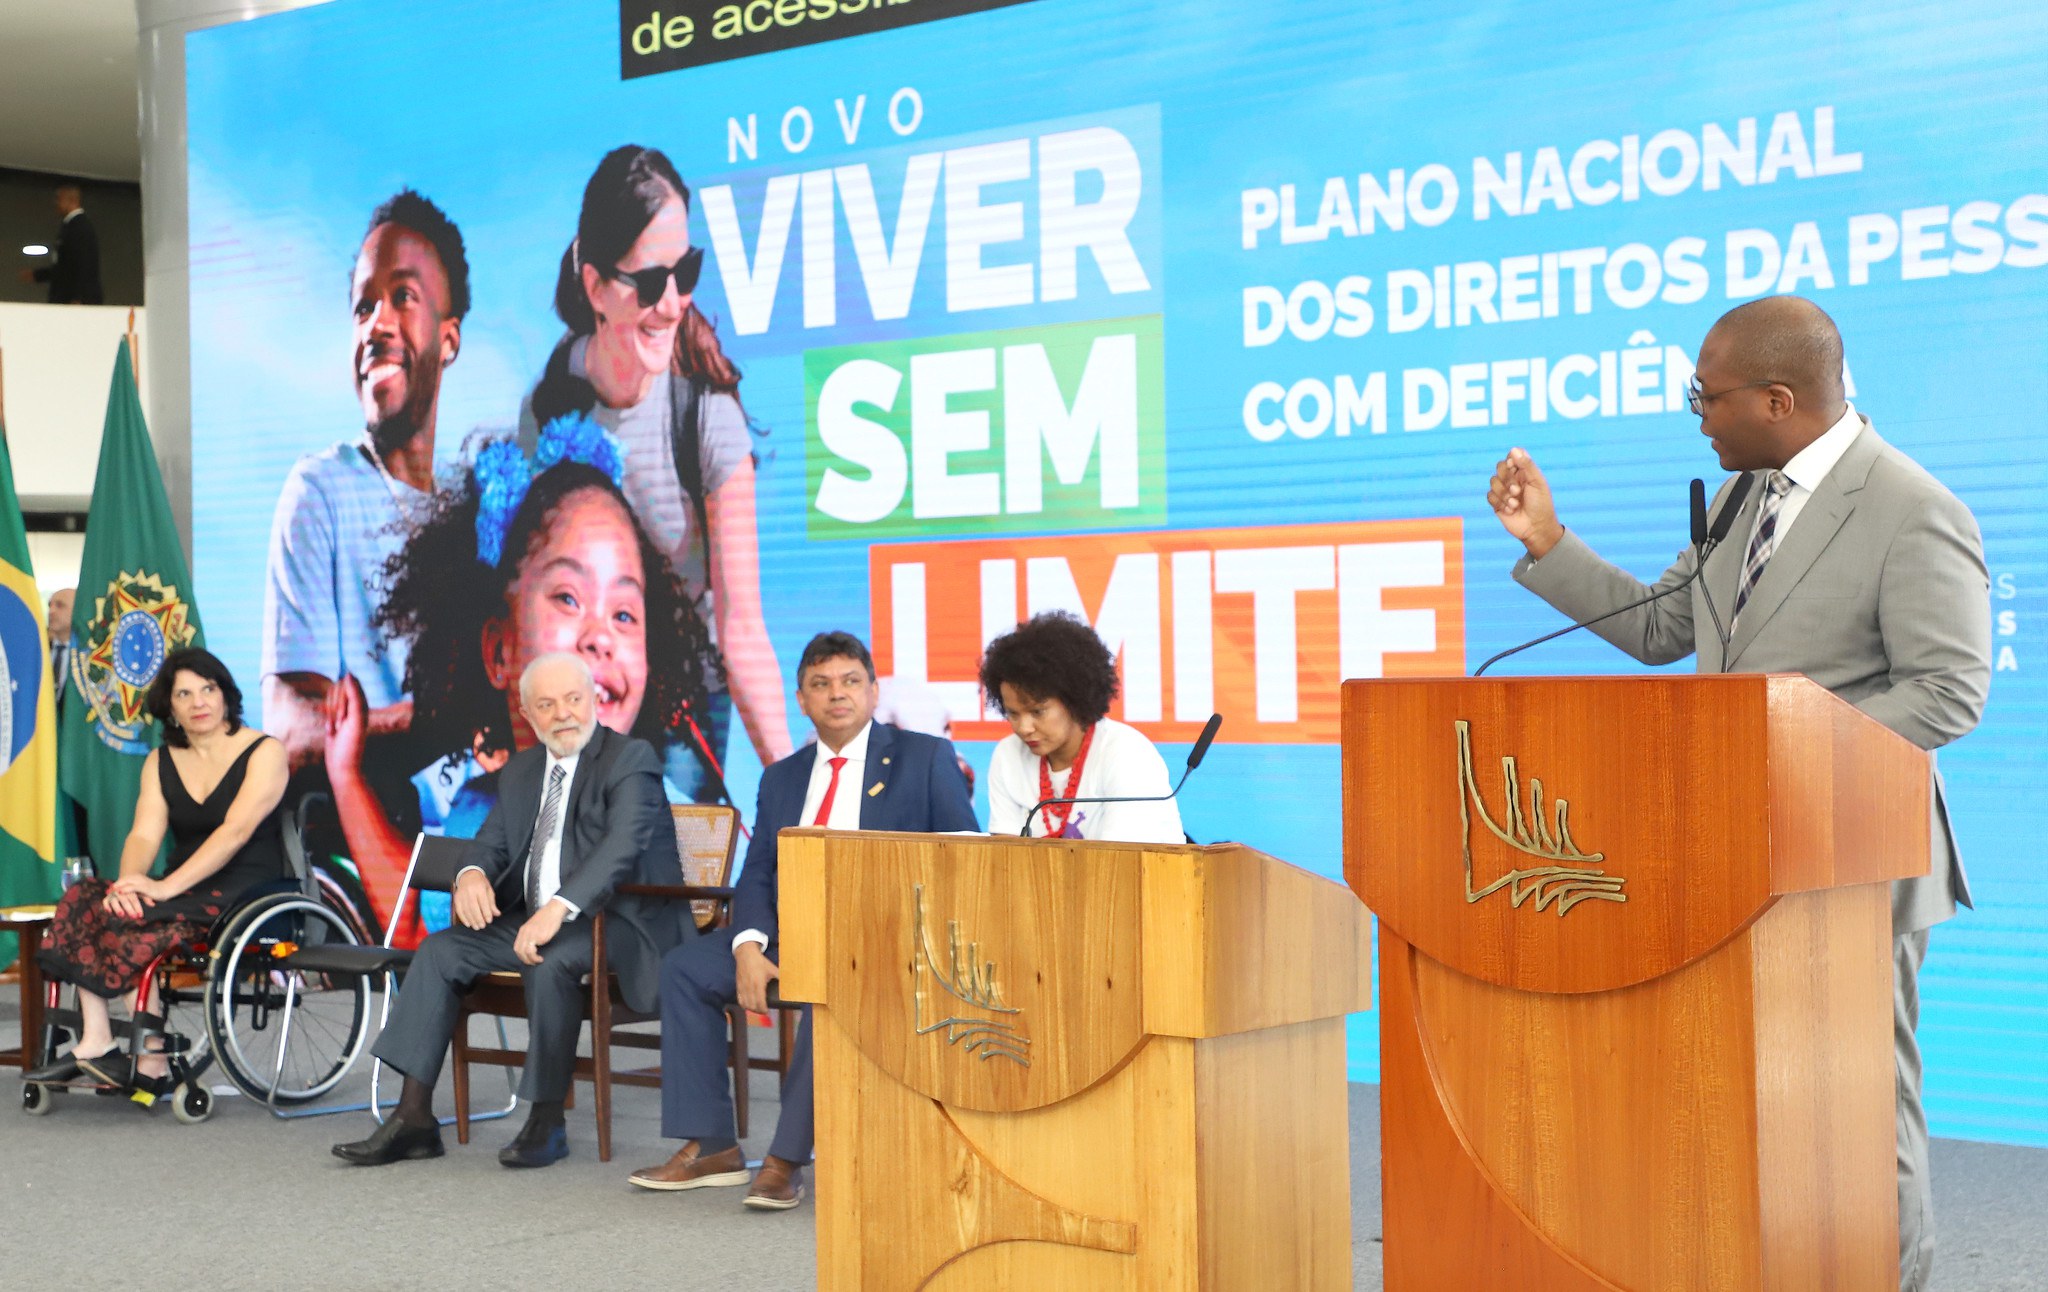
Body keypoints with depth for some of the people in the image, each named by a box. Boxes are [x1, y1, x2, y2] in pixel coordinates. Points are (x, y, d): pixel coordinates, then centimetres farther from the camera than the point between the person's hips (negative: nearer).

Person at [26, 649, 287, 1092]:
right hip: (185, 891, 6)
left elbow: (236, 831, -17)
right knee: (82, 899, -18)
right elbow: (144, 834, 1)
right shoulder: (160, 762, 14)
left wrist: (167, 887, -28)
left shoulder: (264, 753, -4)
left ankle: (150, 1065, -28)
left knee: (131, 923, -30)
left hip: (246, 893, -6)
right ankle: (94, 1043, -27)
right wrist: (130, 882, -23)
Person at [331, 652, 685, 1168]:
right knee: (439, 950, -9)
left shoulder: (631, 759, -9)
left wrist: (558, 908, -38)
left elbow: (623, 843, -25)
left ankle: (546, 1120, -19)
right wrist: (473, 874, -12)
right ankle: (414, 1117, -8)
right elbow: (493, 843, 16)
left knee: (550, 961, -35)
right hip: (532, 920, 7)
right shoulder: (521, 770, 16)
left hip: (617, 923, -7)